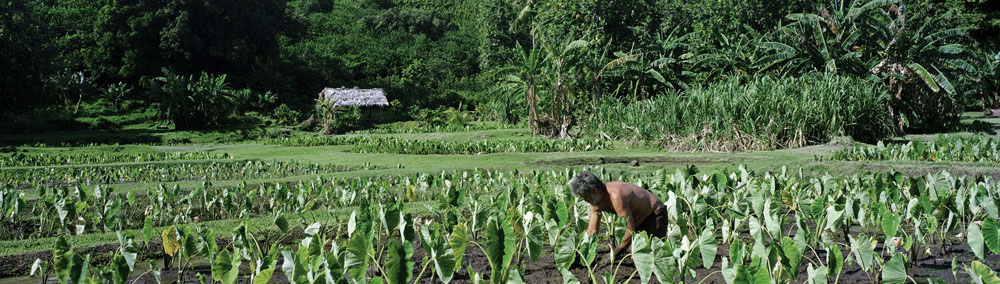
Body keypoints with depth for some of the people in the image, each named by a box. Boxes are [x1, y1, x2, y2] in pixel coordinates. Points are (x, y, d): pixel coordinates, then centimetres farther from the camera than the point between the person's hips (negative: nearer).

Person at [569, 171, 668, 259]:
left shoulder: (615, 196, -40)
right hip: (639, 219, 8)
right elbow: (592, 230, -1)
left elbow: (630, 232, -39)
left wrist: (613, 256, -35)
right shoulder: (595, 200, -11)